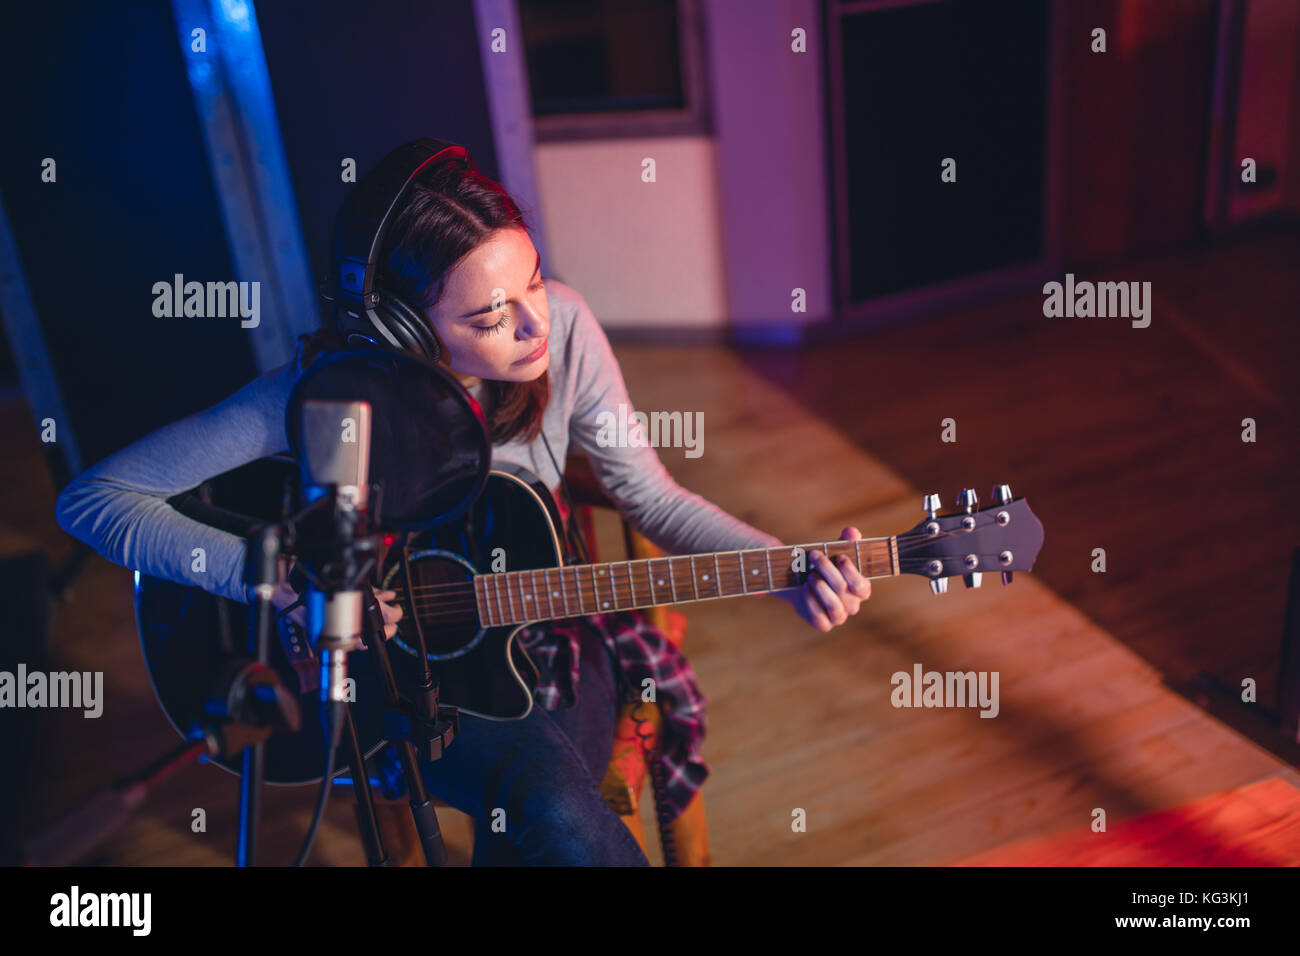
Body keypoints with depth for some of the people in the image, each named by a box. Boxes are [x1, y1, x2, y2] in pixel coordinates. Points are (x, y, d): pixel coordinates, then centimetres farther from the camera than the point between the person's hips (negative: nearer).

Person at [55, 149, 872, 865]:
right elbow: (92, 498, -19)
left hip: (538, 633, 3)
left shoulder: (561, 327, -15)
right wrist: (283, 580, -28)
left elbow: (649, 496, -6)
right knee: (557, 806, -28)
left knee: (543, 827, -22)